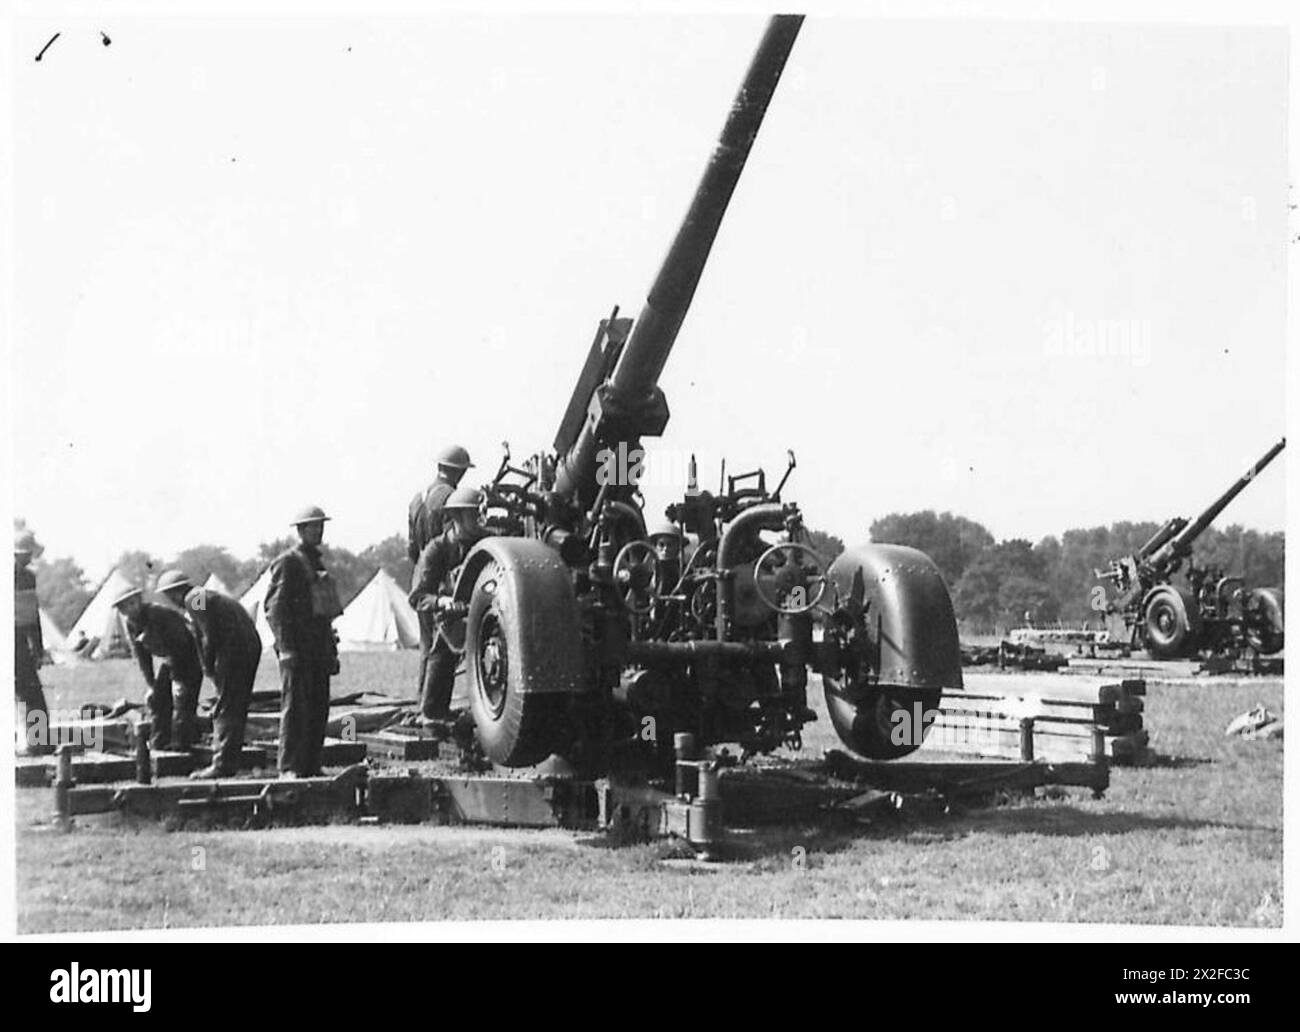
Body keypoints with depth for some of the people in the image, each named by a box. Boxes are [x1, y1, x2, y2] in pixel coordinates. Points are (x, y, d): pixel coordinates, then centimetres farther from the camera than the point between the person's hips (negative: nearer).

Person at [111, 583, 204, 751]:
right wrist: (151, 685, 2)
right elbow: (141, 656, 5)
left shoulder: (159, 615, -29)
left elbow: (178, 646, -26)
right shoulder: (131, 625, -3)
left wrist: (177, 679, -22)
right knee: (157, 700, 5)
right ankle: (157, 745, 11)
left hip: (188, 657, -8)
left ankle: (180, 746, -14)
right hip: (168, 660, 8)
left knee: (182, 701, -15)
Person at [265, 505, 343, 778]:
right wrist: (286, 648, -19)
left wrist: (332, 650, 18)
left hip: (319, 649, 8)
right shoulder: (287, 563, -7)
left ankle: (311, 766, 13)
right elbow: (275, 607, -13)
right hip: (297, 648, -8)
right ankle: (289, 768, -4)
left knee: (319, 709, 7)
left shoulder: (317, 562, 18)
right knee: (295, 708, -7)